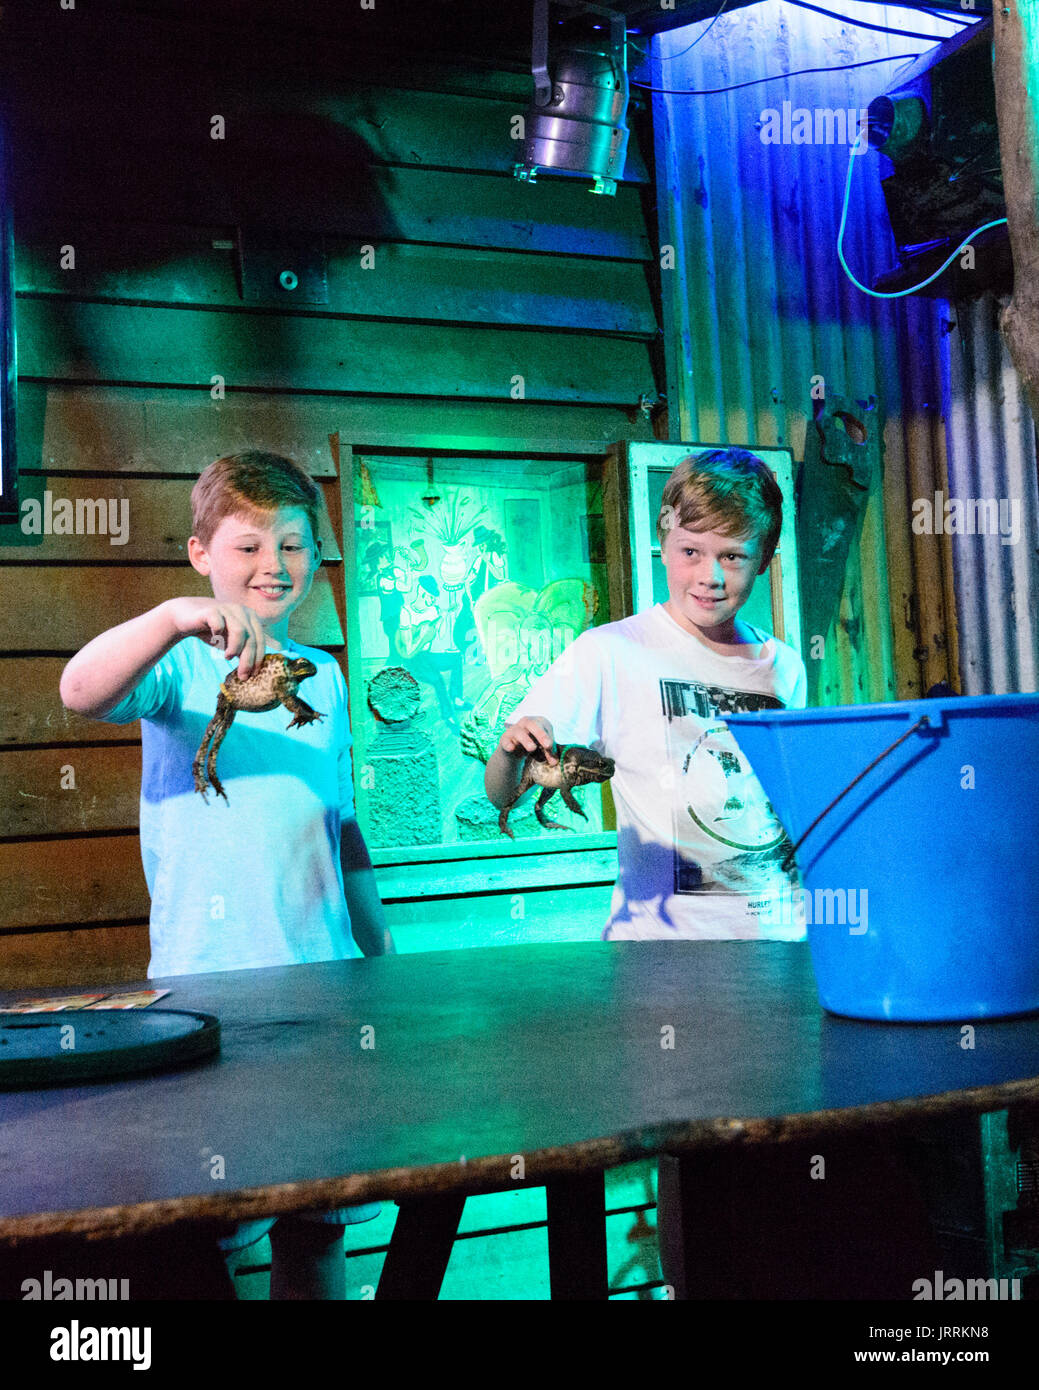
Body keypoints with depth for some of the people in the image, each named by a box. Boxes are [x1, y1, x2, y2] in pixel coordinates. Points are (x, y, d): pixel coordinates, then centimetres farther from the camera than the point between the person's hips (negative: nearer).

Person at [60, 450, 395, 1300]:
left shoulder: (324, 676, 14)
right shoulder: (182, 663, -1)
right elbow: (82, 693, -24)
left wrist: (381, 944, 17)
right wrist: (177, 617, -38)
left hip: (321, 973, 5)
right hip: (209, 973, -4)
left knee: (318, 1225, 12)